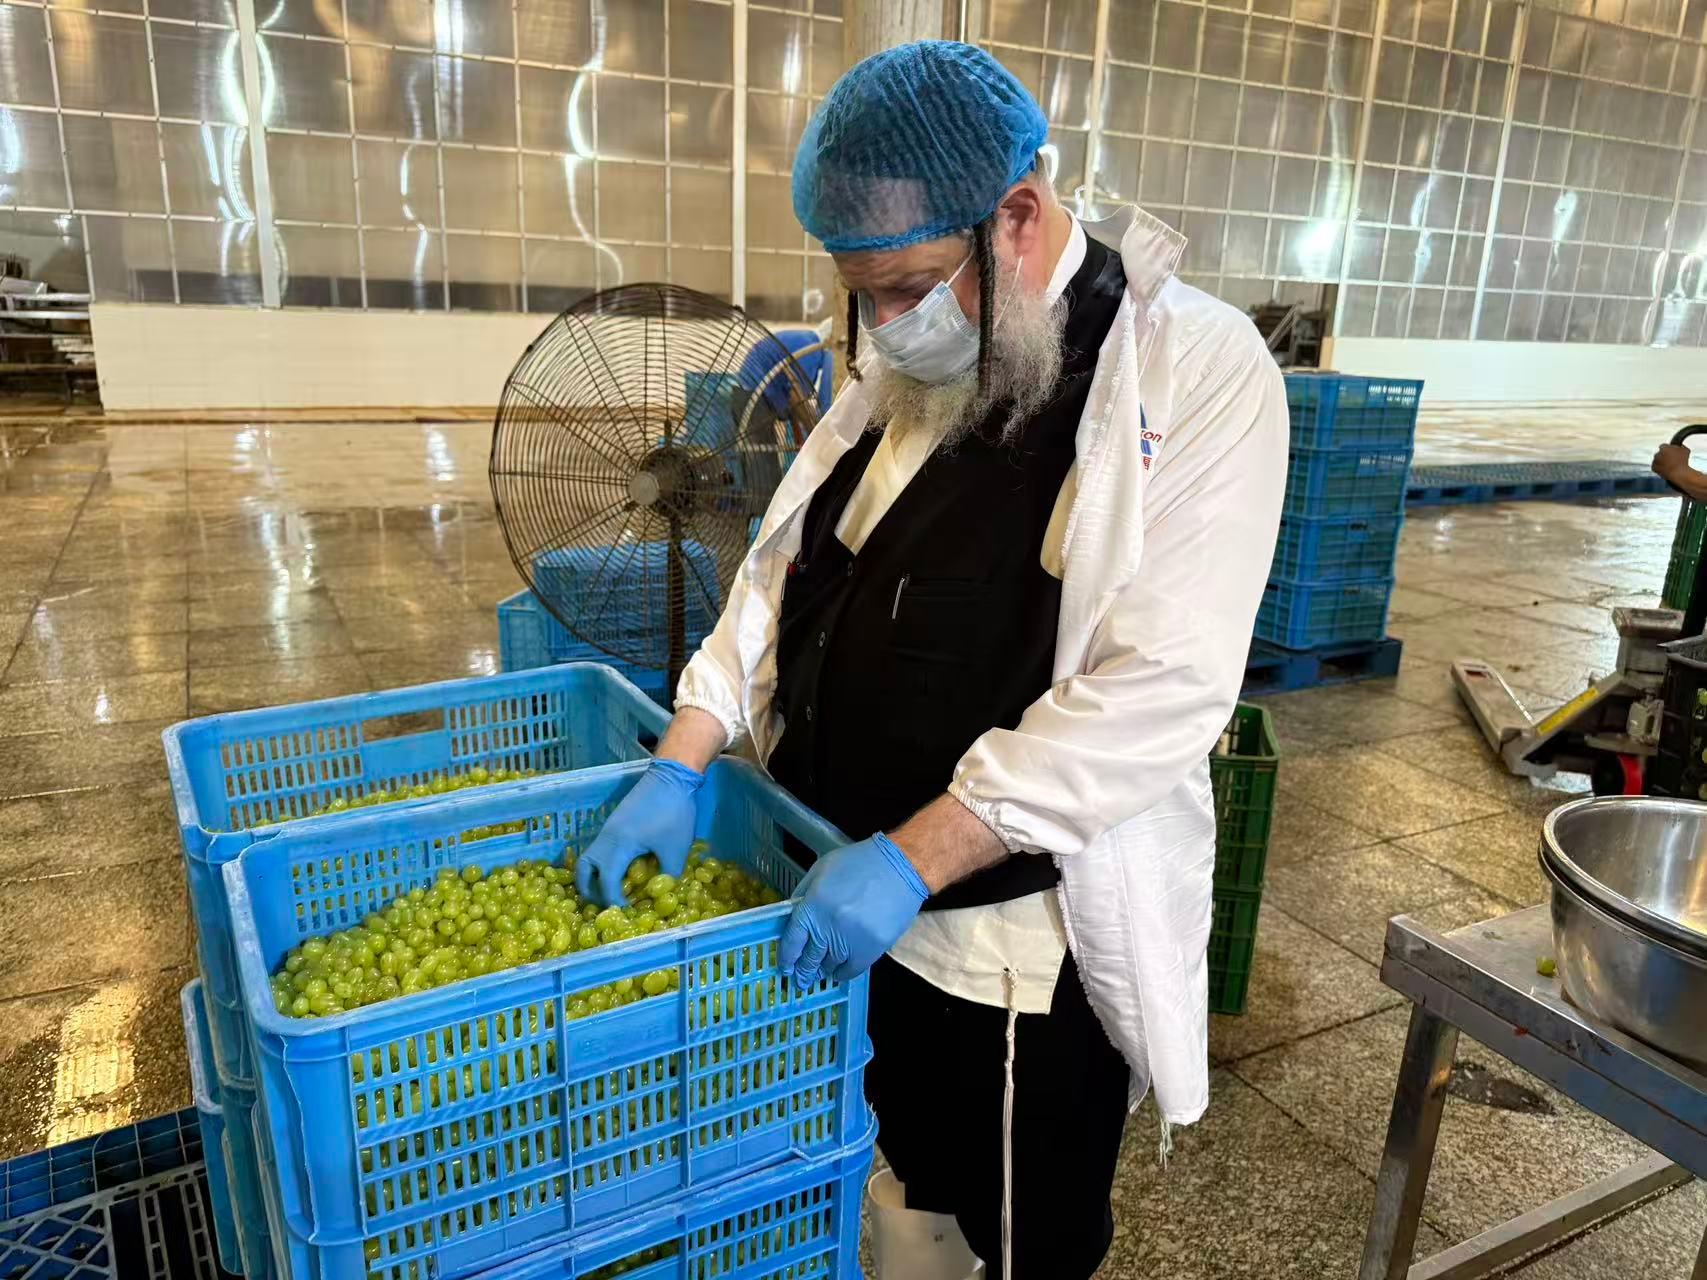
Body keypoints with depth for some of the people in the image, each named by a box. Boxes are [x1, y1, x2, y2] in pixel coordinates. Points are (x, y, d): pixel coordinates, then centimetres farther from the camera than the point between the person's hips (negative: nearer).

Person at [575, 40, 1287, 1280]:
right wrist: (679, 767, -2)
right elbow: (785, 572, 8)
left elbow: (1163, 688, -23)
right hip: (844, 896, 6)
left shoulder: (1198, 371, -15)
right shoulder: (903, 369, 5)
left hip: (1025, 940, -5)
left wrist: (914, 857, -25)